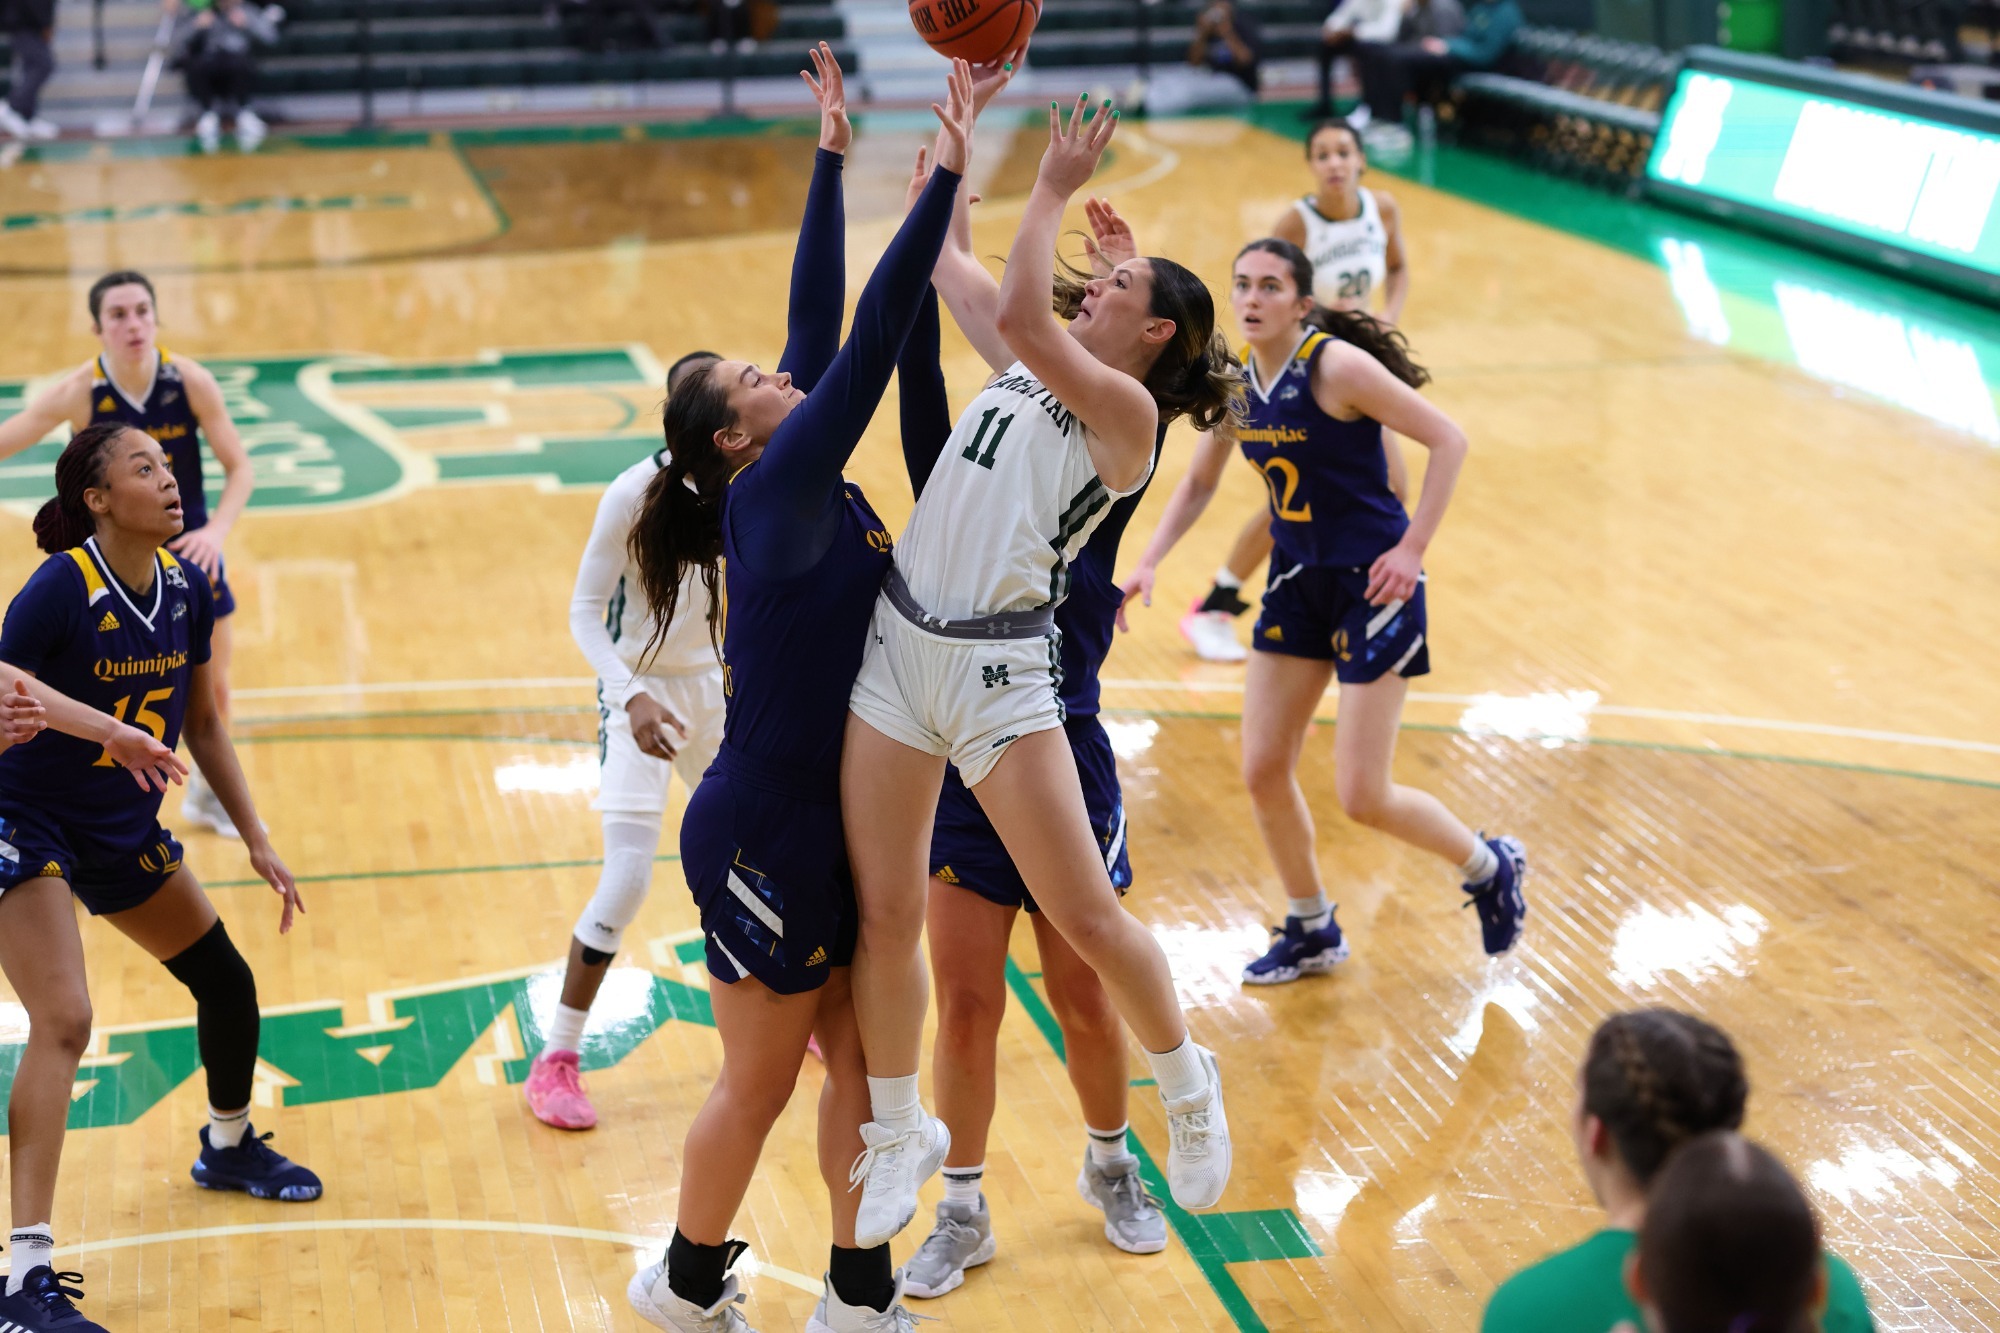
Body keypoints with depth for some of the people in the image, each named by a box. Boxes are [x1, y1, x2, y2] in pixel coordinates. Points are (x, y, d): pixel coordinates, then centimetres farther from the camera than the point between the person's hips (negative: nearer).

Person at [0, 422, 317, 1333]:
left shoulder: (187, 587, -3)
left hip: (126, 831, 7)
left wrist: (256, 839, 9)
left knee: (228, 983, 15)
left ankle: (228, 1147, 46)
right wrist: (107, 728, -45)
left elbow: (204, 724, 9)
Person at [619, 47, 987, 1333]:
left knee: (863, 1055, 12)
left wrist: (833, 157, 5)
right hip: (764, 831, -9)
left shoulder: (803, 486, 6)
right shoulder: (777, 491, -16)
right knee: (761, 1080, 7)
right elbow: (868, 343, -23)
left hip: (824, 822, 9)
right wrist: (948, 177, -24)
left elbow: (825, 328, 5)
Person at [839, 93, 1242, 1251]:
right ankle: (900, 1133, 24)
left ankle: (1187, 1082, 23)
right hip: (898, 646, 6)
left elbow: (1022, 313, -21)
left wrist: (1055, 191, -12)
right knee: (886, 917, 6)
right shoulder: (1029, 364, 15)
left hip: (999, 674, -6)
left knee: (1087, 918, -3)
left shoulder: (1129, 409, -6)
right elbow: (949, 265, 25)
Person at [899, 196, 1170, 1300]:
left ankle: (1111, 1168, 35)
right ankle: (962, 1215, 20)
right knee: (965, 1010, 5)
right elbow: (921, 396, -9)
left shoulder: (1094, 524, 0)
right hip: (963, 779, 1)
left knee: (1082, 1002, 10)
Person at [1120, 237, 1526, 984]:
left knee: (1362, 796, -6)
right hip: (1297, 582, 7)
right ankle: (1312, 931, 26)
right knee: (1263, 771, 4)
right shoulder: (1235, 381, 2)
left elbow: (1447, 439, -17)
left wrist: (1412, 548, -20)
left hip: (1372, 584, -7)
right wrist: (1149, 562, 3)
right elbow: (1199, 483, 16)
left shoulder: (1338, 366, -19)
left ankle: (1491, 868, 22)